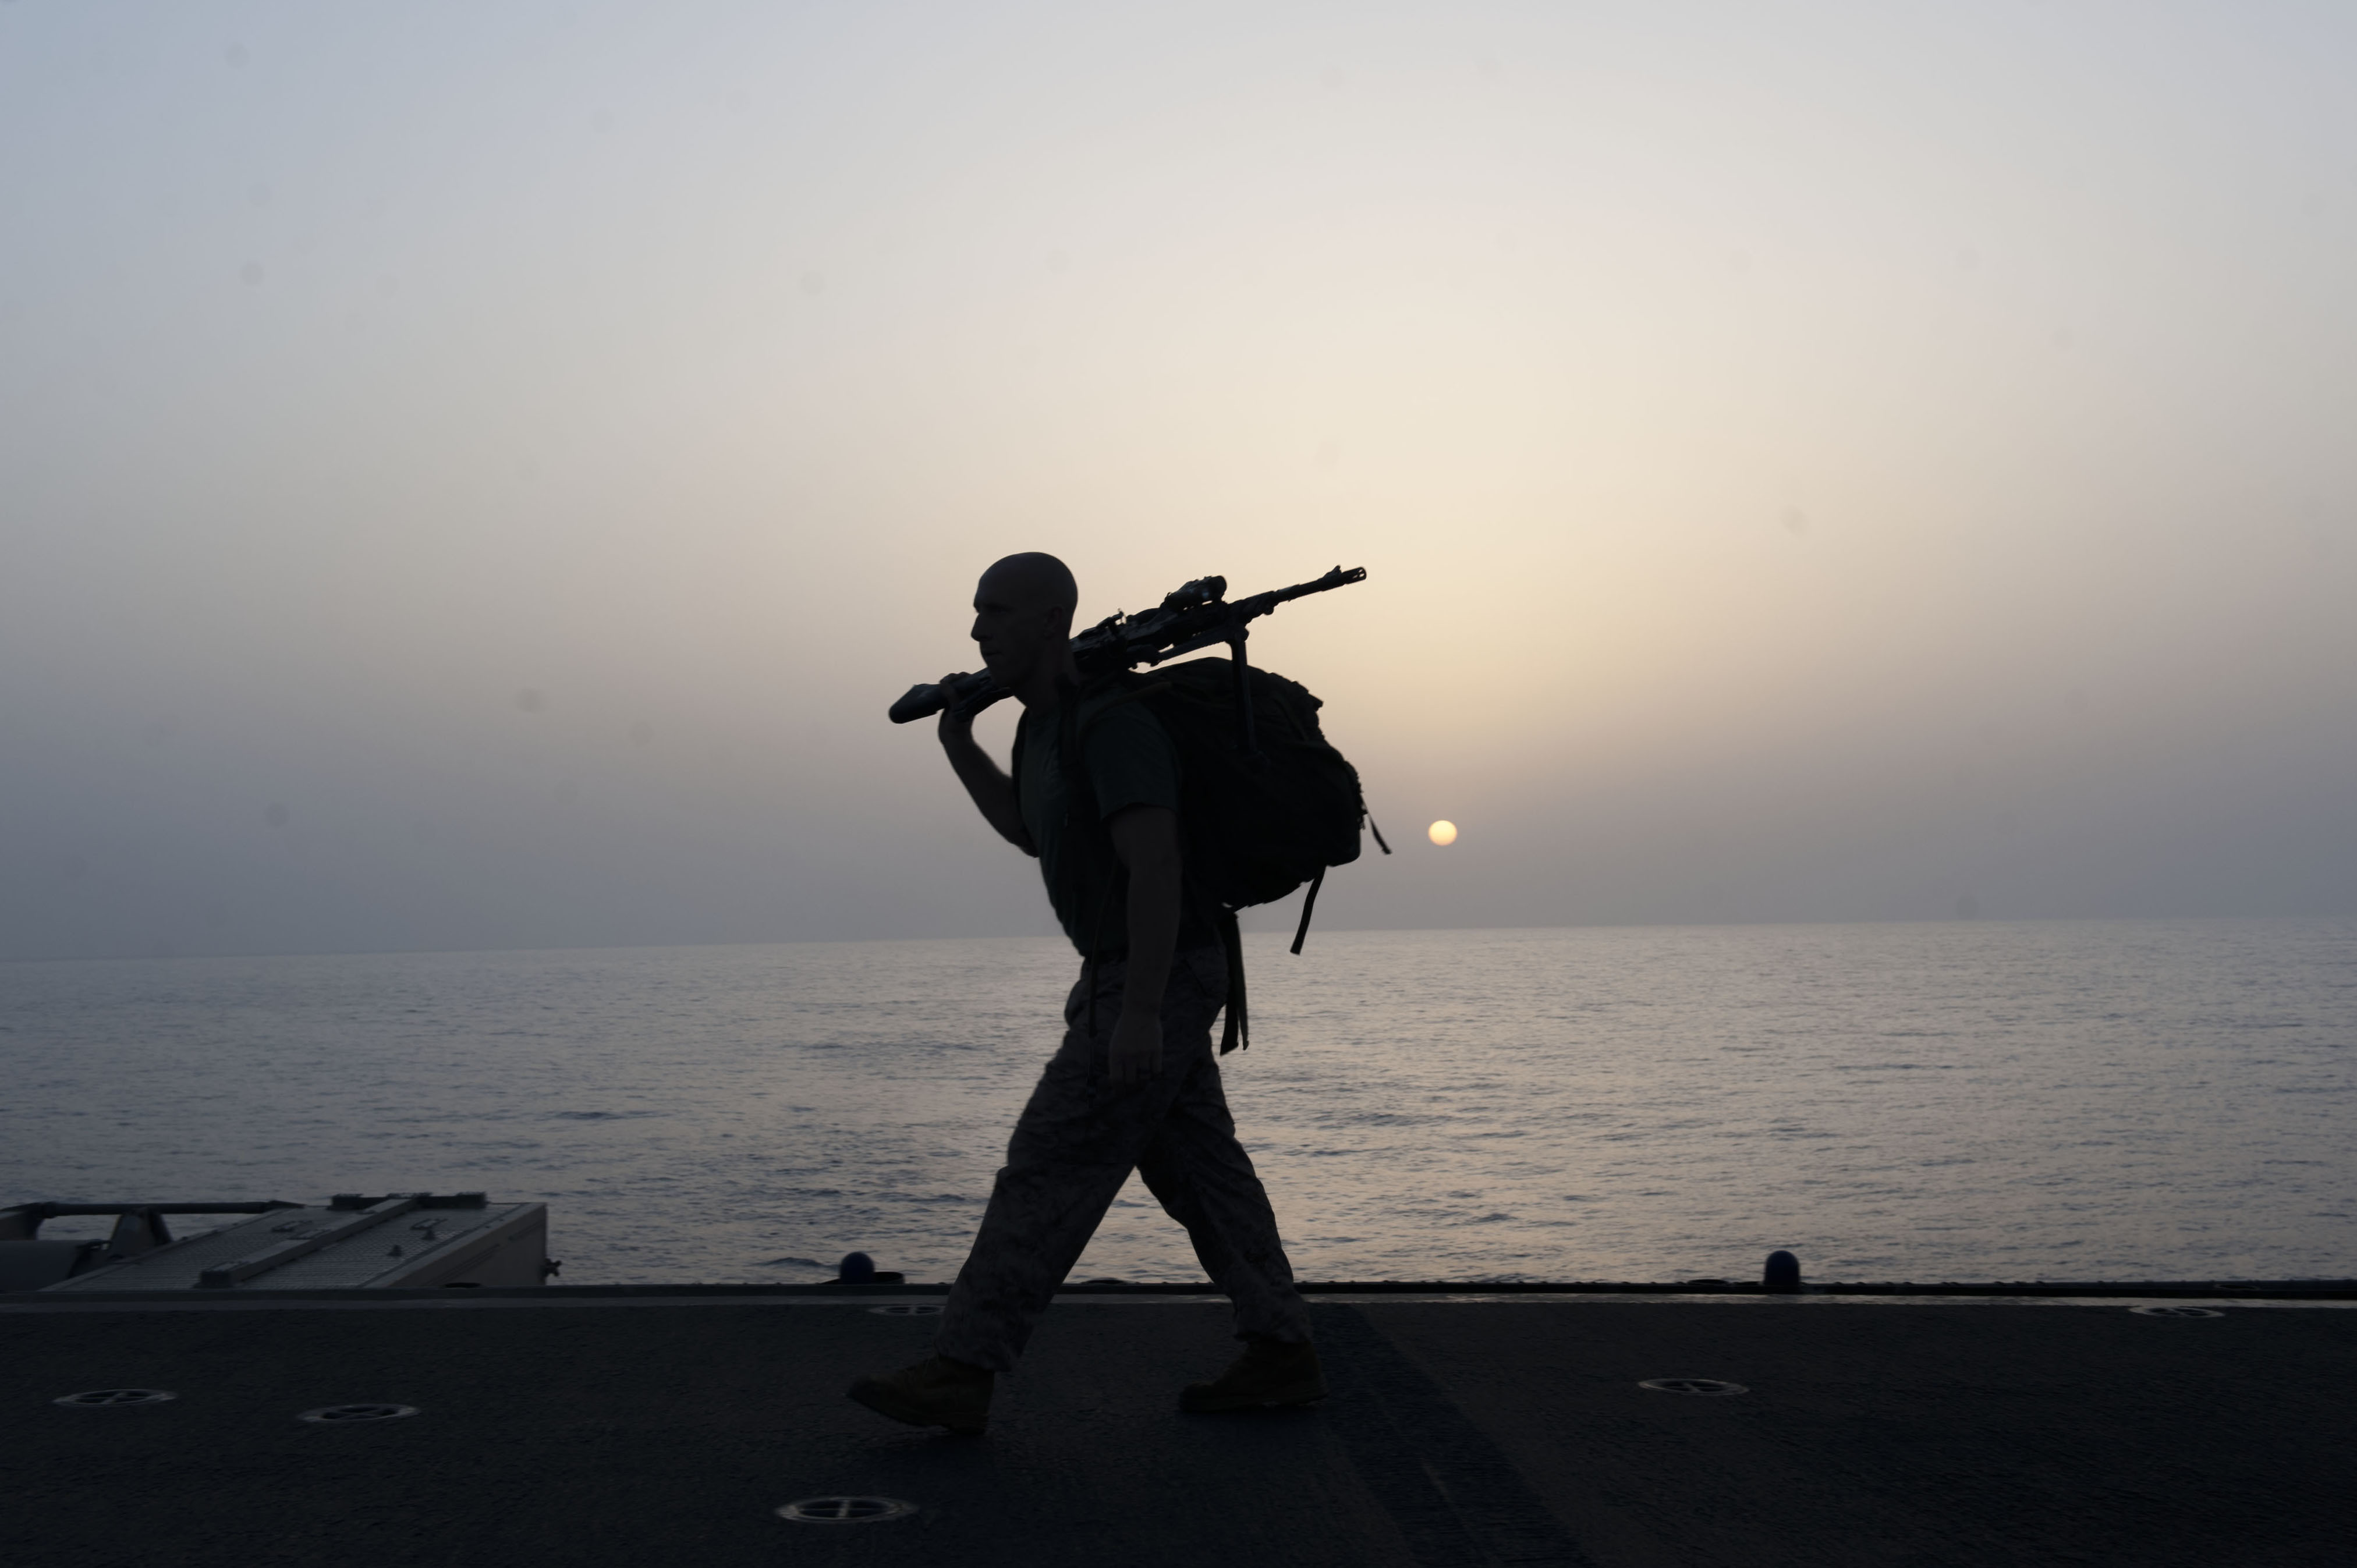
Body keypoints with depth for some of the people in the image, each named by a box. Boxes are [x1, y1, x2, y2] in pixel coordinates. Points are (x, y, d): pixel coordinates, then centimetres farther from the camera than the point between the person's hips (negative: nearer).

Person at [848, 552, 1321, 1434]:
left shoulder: (1113, 722, -23)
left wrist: (1139, 1015, -33)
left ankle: (961, 1375, -7)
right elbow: (1034, 836, 23)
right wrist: (957, 742, 14)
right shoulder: (1051, 720, 10)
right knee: (1195, 1168, 11)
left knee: (1050, 1168, -10)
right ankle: (1282, 1356, 16)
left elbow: (1155, 867, -30)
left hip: (1158, 983, -10)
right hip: (1128, 977, 10)